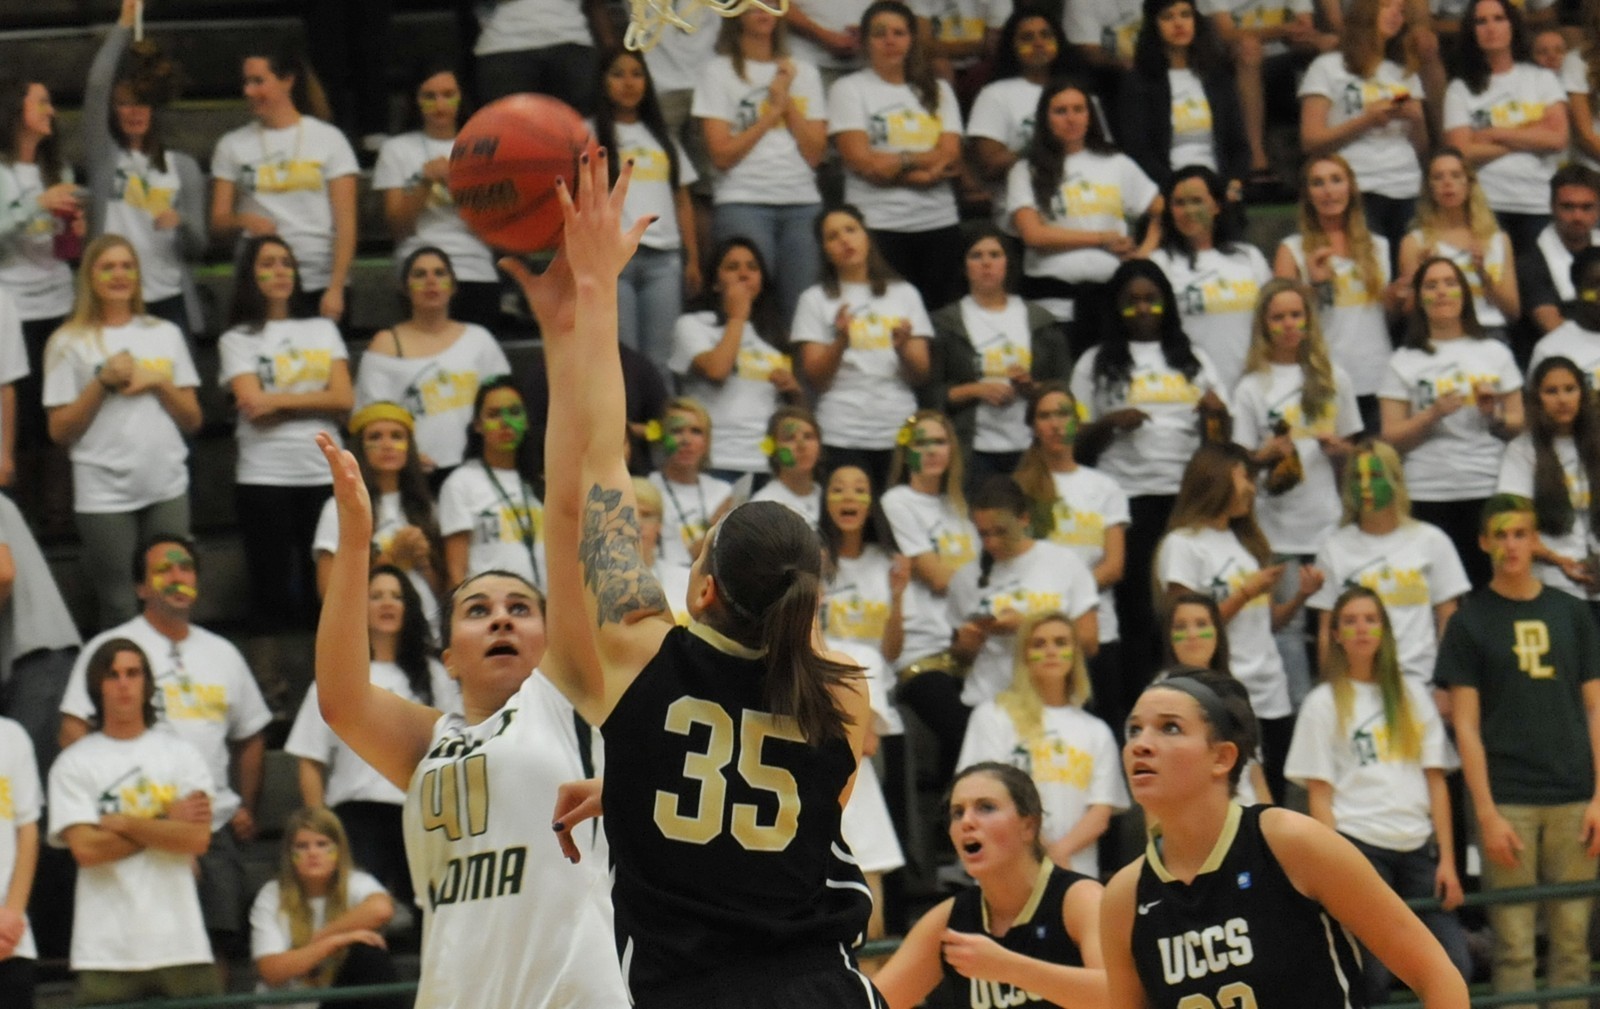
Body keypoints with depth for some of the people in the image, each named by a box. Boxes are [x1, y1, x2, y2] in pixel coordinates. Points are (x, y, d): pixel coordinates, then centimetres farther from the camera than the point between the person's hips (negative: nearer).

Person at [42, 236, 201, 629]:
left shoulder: (165, 334, 13)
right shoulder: (69, 342, 3)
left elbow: (192, 420, 11)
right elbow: (60, 431, -1)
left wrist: (159, 383, -5)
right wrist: (103, 382, -10)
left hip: (168, 488, 3)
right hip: (105, 495, -3)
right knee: (121, 611, -1)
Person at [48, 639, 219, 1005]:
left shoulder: (181, 755, 9)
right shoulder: (74, 764, 5)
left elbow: (198, 837, -4)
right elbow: (85, 848, -8)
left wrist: (122, 824, -6)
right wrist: (165, 824, -4)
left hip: (181, 944, 1)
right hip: (107, 951, -1)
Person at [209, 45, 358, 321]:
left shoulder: (328, 138, 6)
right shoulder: (232, 145, 11)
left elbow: (345, 221, 1)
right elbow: (218, 223, 8)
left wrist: (335, 289, -8)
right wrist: (242, 221, -15)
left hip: (321, 283, -1)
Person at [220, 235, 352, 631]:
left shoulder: (322, 330, 16)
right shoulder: (239, 339, 7)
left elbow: (344, 400, 3)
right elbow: (253, 405, -7)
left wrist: (282, 400, -8)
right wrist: (313, 400, -2)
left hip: (326, 474, 2)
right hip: (265, 476, -2)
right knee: (275, 596, -4)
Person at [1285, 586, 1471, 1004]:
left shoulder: (1412, 696, 14)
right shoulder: (1323, 703, 5)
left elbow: (1436, 782, 9)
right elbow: (1320, 795, 0)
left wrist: (1447, 860, 1)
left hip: (1418, 847, 3)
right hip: (1360, 847, -3)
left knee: (1455, 966, -8)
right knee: (1372, 976, -8)